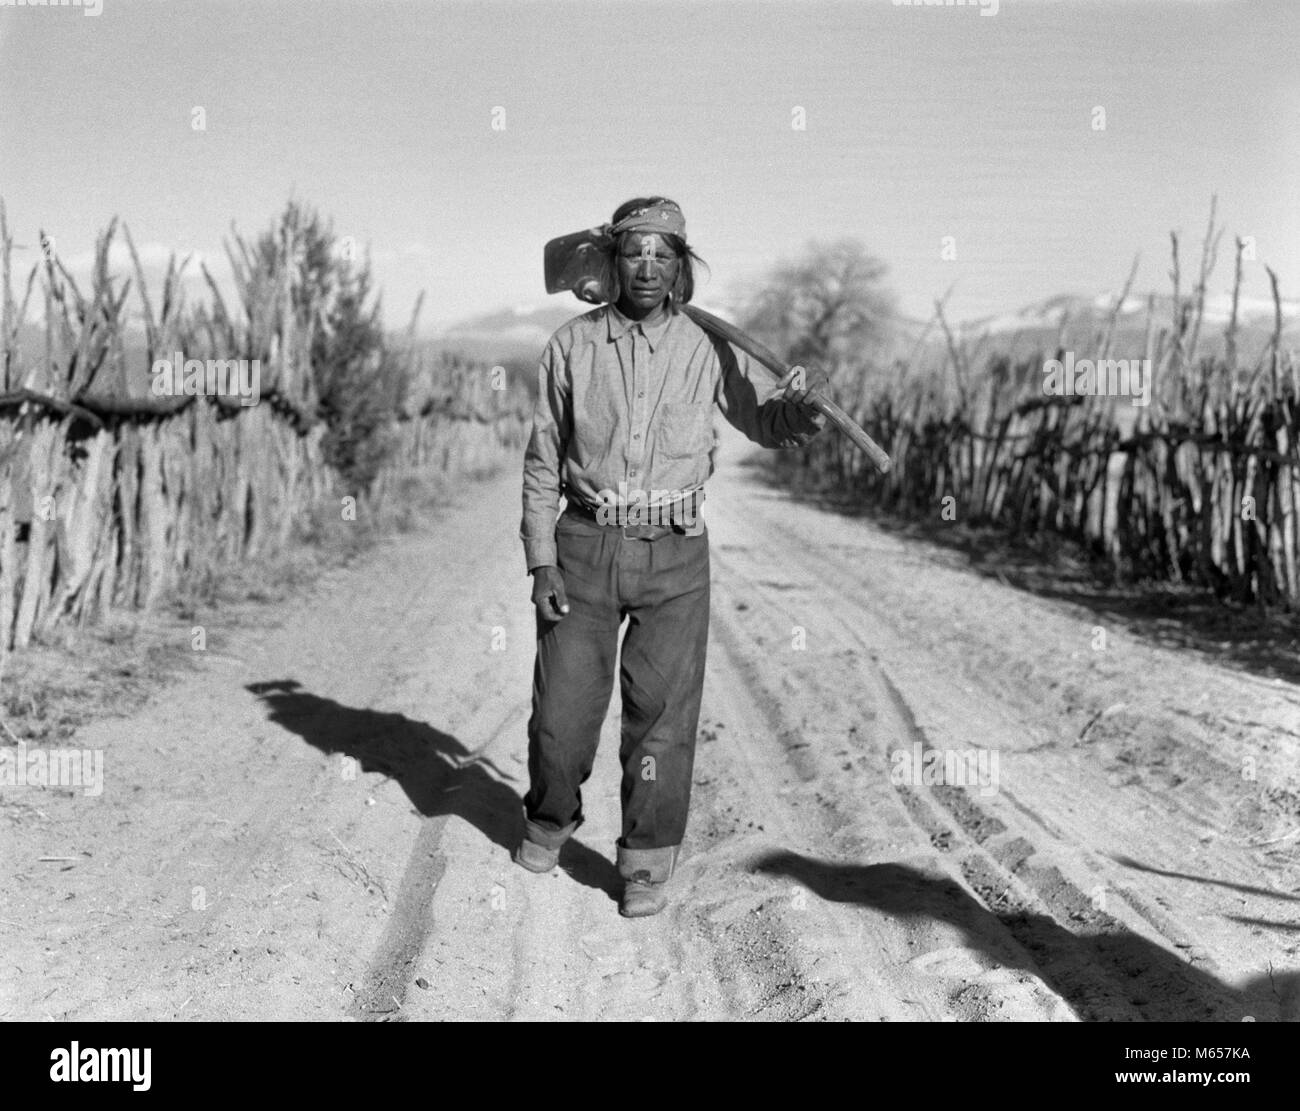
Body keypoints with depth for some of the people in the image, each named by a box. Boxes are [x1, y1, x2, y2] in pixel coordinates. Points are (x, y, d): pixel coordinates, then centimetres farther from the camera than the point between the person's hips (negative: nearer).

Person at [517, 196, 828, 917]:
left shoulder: (705, 347, 1)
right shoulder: (572, 345, 2)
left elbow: (769, 424, 7)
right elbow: (542, 460, 4)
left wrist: (799, 403, -19)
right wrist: (541, 563, -3)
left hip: (674, 555, 0)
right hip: (584, 546, 1)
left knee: (662, 711, -2)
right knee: (563, 705, 6)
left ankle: (647, 865, 11)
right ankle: (549, 821, 33)